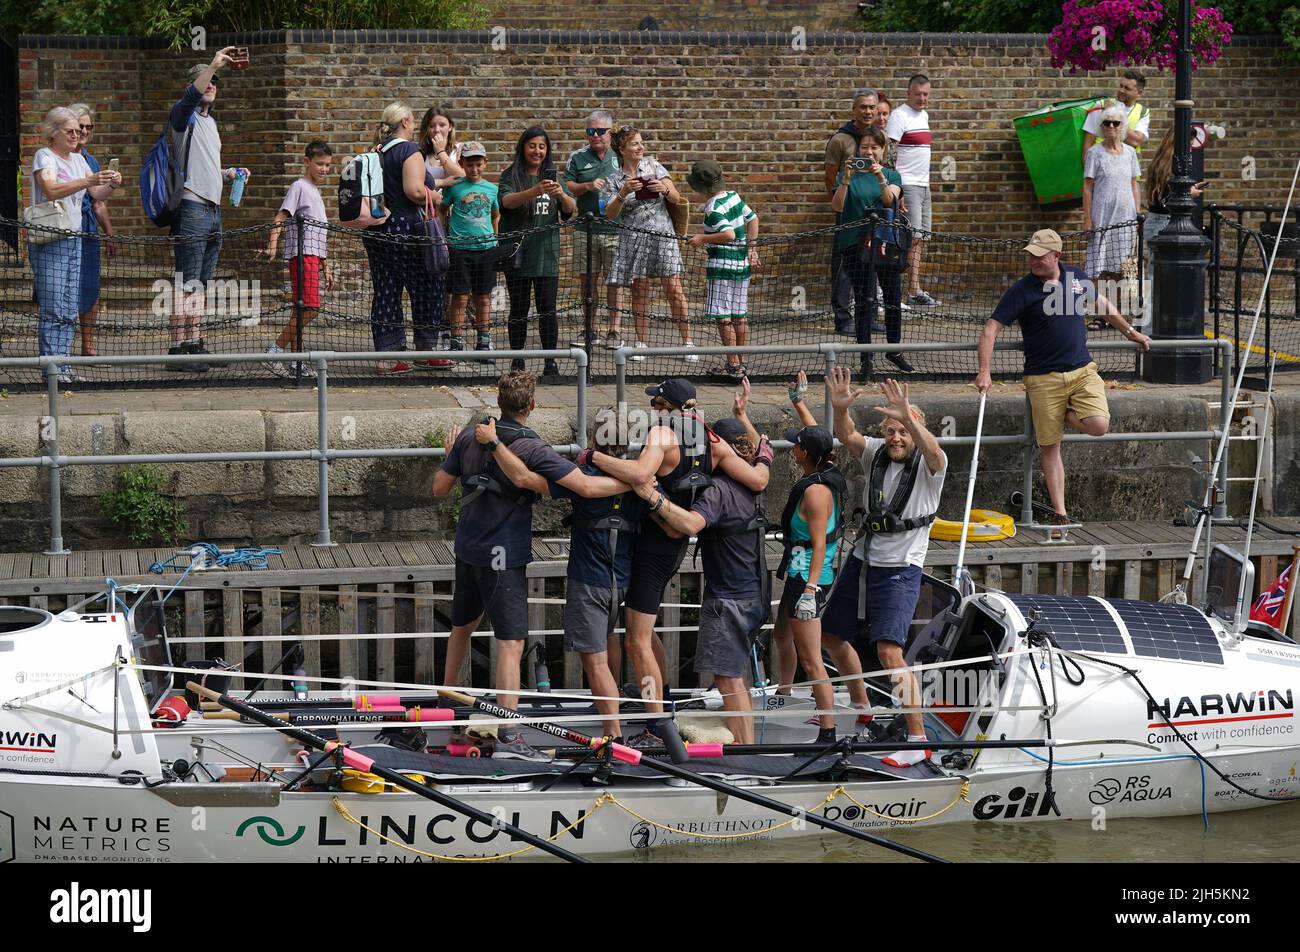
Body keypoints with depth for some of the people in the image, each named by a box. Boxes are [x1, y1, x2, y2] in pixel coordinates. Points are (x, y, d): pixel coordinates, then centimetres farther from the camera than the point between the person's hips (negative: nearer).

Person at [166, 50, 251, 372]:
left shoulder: (211, 122, 23)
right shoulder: (185, 116, -2)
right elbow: (192, 95, -26)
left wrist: (230, 174, 18)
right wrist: (213, 64, -32)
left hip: (213, 210, 9)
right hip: (192, 209, -9)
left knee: (201, 284, 10)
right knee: (187, 283, -12)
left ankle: (195, 344, 13)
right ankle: (178, 349, -14)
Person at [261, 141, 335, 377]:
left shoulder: (316, 192, 23)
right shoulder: (299, 187, -3)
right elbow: (280, 218, -13)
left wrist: (326, 267, 28)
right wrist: (272, 246, -27)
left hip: (314, 256, 9)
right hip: (301, 254, -9)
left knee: (305, 311, 7)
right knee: (309, 309, -15)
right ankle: (275, 352, -12)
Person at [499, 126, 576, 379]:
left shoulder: (553, 176, 10)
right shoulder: (511, 177, 0)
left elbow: (572, 209, 0)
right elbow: (507, 200, -20)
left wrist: (561, 195, -24)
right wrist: (535, 191, -37)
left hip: (546, 253, 2)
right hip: (517, 252, -2)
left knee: (548, 309, -5)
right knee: (519, 309, 5)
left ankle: (551, 363, -4)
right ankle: (517, 361, 14)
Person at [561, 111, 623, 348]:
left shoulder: (621, 157, 6)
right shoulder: (577, 158, 9)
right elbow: (566, 187, 4)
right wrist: (587, 186, -11)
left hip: (616, 229, -1)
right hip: (586, 229, 1)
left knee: (615, 279, -1)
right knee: (587, 279, 5)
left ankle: (614, 330, 4)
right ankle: (589, 329, 15)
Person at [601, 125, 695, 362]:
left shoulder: (654, 166, 7)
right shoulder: (614, 179, 5)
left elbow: (676, 200, 5)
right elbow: (610, 214, -5)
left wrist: (665, 189, -16)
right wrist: (623, 194, -20)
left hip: (662, 235, 0)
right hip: (633, 239, 0)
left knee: (674, 289, -7)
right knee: (639, 291, 3)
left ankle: (687, 342, -4)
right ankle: (641, 344, 11)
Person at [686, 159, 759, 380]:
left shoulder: (714, 208, -16)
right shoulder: (734, 196, 8)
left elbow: (729, 234, -27)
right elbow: (753, 219, 17)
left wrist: (703, 238, -16)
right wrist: (752, 248, 20)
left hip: (722, 265, -8)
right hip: (742, 263, 8)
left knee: (723, 317, -3)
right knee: (740, 315, 13)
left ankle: (733, 365, -4)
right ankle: (741, 363, 18)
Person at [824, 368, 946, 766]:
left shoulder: (929, 466, -12)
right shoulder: (876, 454, 3)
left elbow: (932, 450, -34)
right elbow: (848, 438, -13)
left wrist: (908, 418, -52)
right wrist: (840, 409, -34)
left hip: (899, 570, -7)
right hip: (861, 561, 7)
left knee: (889, 650, -21)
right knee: (831, 634, 19)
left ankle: (918, 740, -19)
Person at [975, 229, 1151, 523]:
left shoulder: (1076, 277, 5)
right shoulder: (1021, 290, -7)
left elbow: (1102, 305, 24)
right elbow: (991, 330, -10)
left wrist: (1131, 333, 32)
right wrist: (985, 371, -21)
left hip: (1082, 370, 3)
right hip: (1043, 376, -3)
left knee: (1098, 425, -19)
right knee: (1050, 447, -1)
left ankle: (1066, 414, 14)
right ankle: (1060, 514, 8)